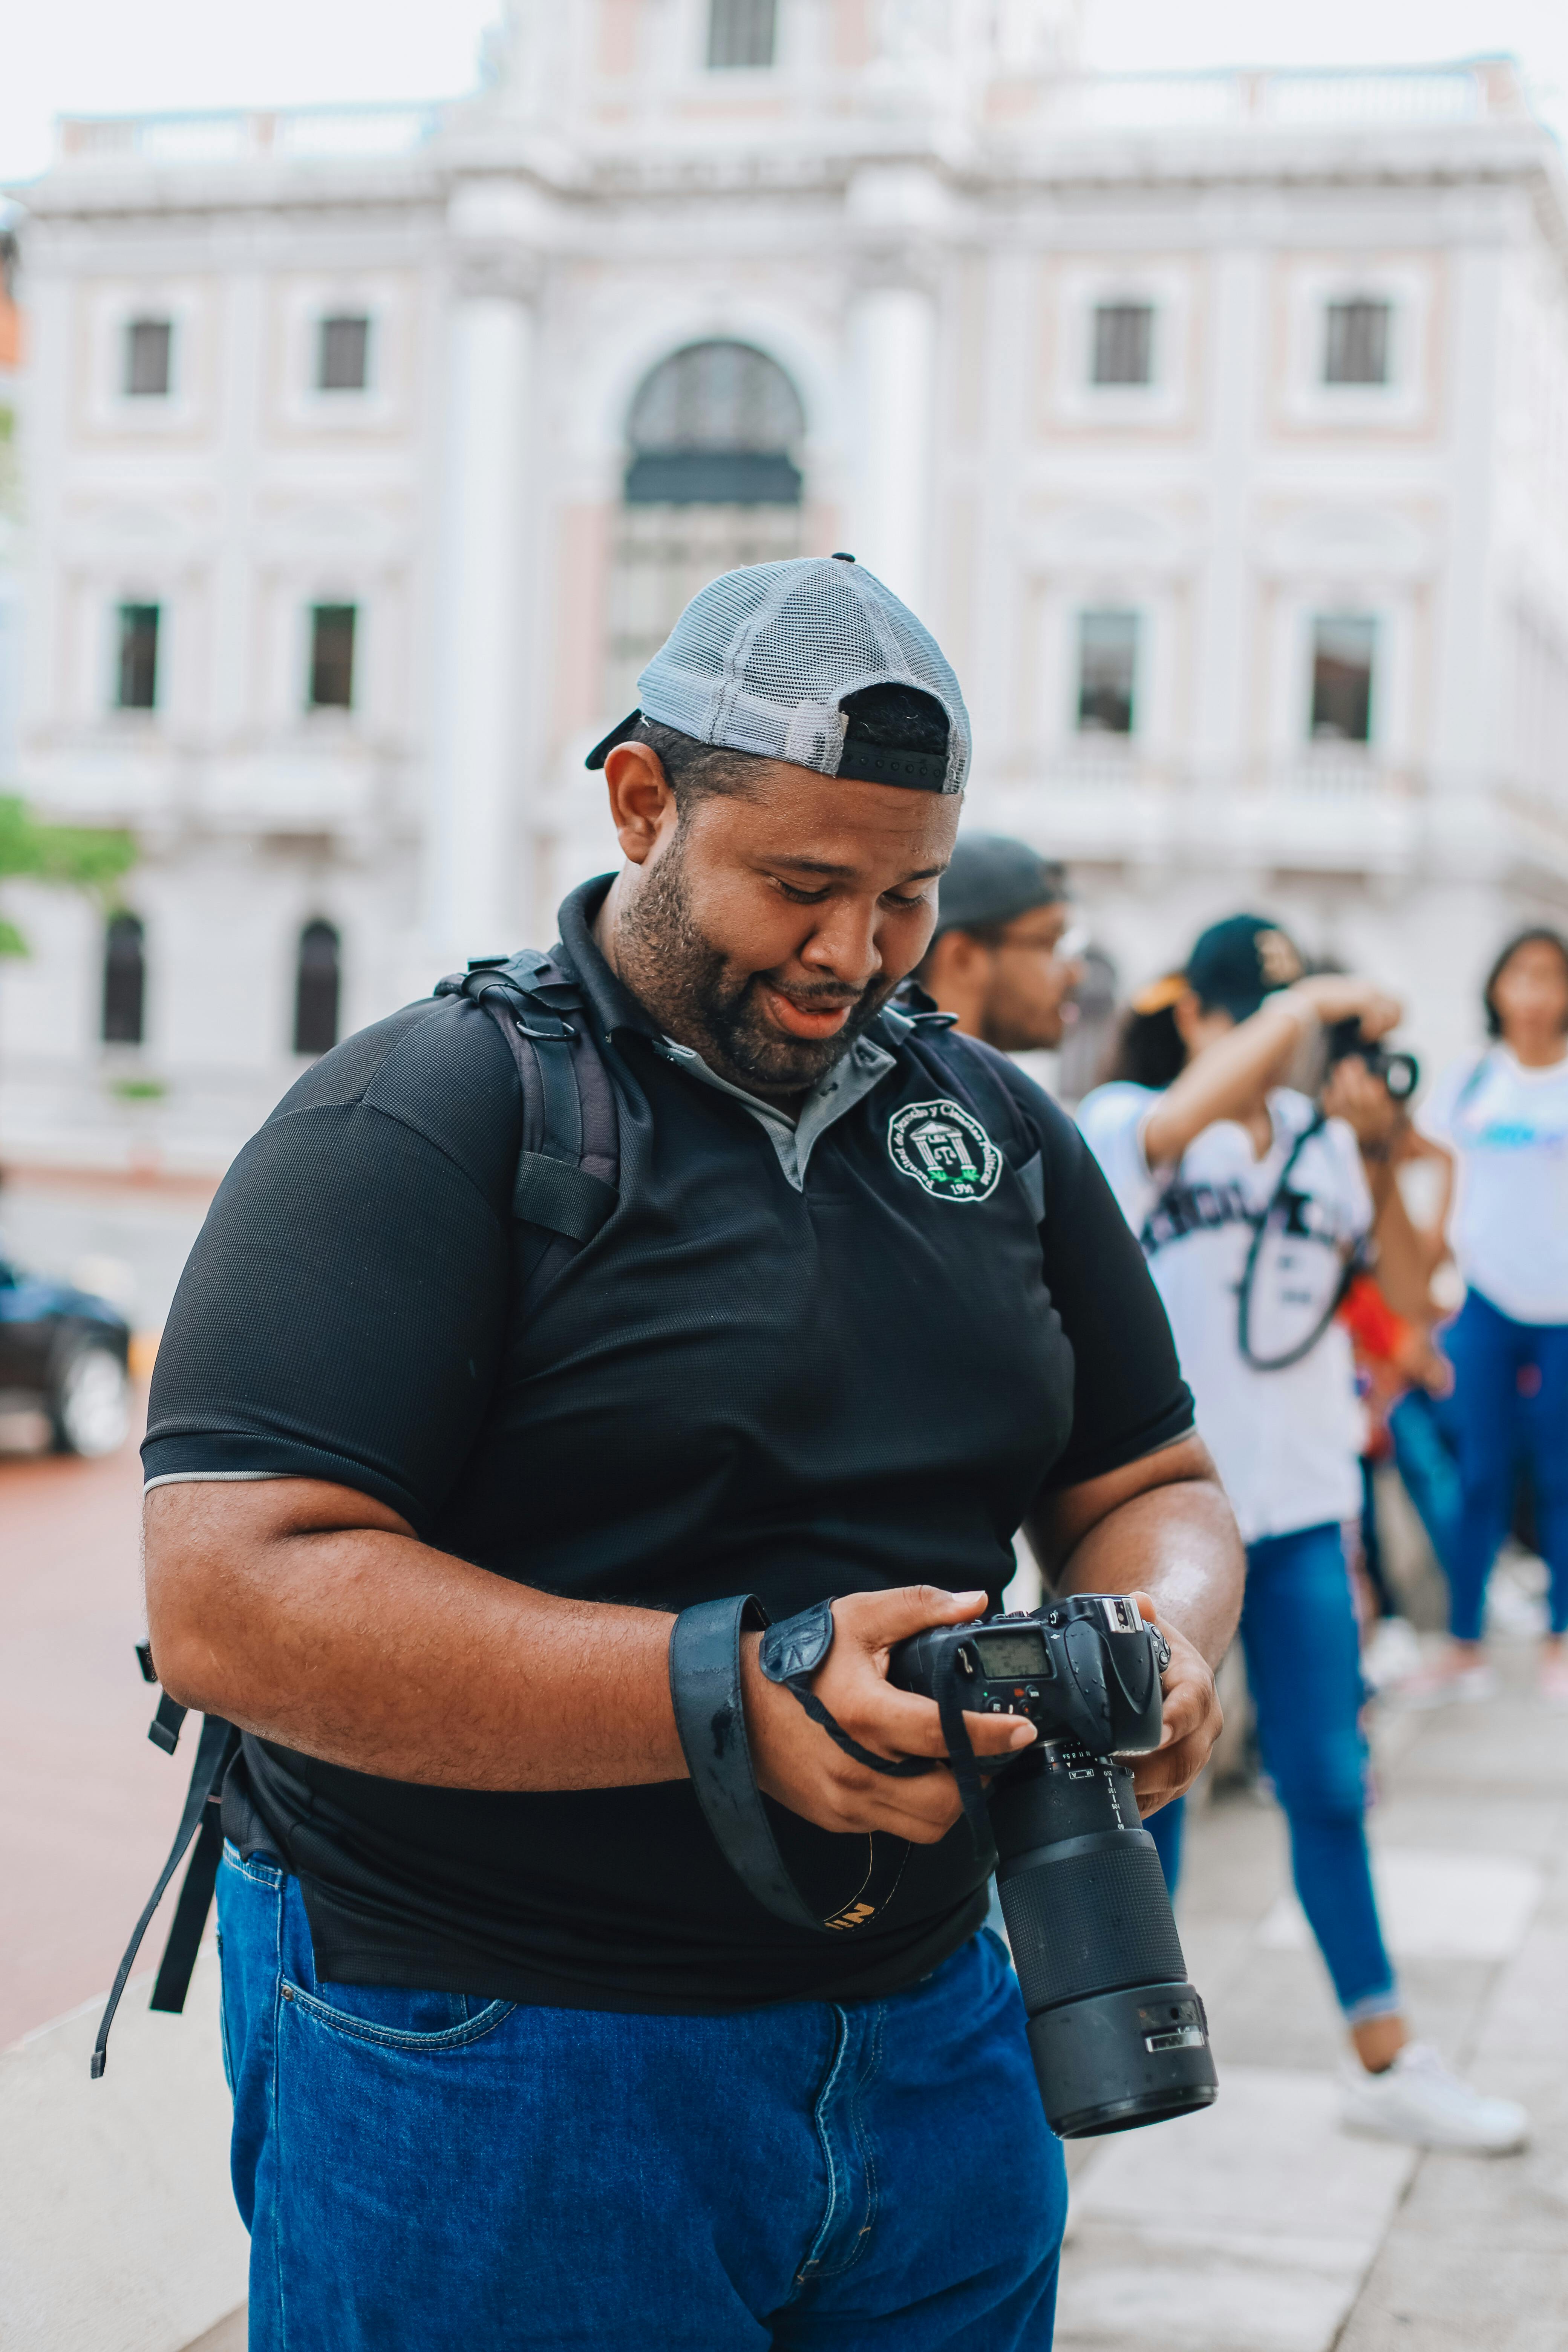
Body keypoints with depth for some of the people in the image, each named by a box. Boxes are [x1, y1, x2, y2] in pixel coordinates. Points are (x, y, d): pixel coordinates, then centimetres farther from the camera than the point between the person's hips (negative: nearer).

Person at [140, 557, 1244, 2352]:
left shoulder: (1002, 1133, 9)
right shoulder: (421, 1122, -11)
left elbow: (1149, 1488, 17)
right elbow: (231, 1598, -21)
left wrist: (1160, 1645, -8)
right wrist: (736, 1697, -28)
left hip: (931, 2049, 6)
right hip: (485, 2092, -5)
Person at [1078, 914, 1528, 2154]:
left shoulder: (1322, 1139, 5)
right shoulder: (1122, 1123, -5)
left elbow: (1409, 1284, 4)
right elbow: (1182, 1120, -28)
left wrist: (1379, 1157, -8)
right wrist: (1303, 1002, -23)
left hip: (1300, 1503, 3)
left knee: (1329, 1783, 8)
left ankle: (1387, 2060, 16)